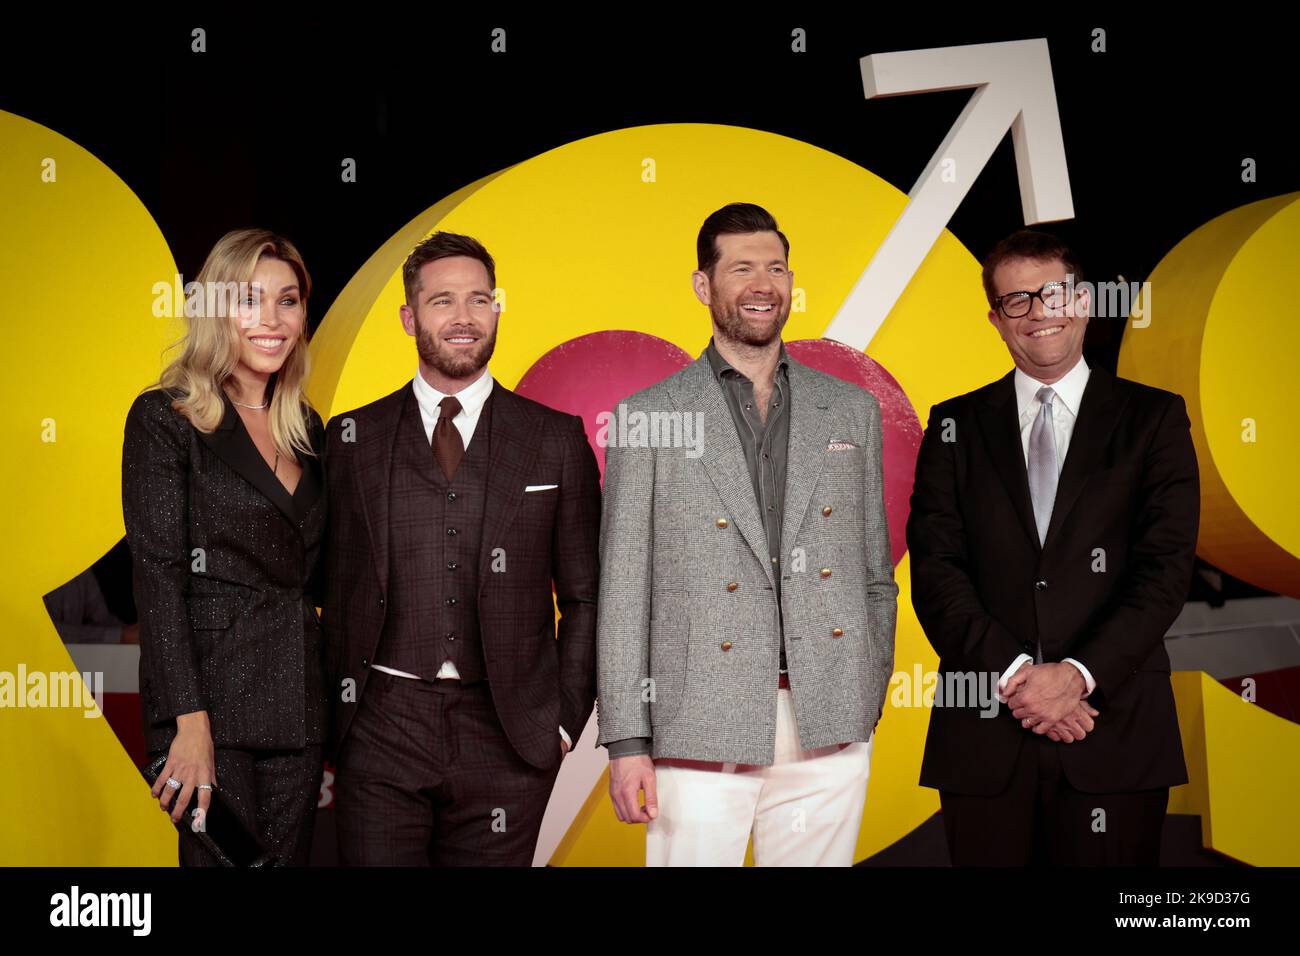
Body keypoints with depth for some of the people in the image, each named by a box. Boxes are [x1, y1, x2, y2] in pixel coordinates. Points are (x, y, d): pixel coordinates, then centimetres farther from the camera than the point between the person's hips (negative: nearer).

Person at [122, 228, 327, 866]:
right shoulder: (164, 419, -5)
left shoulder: (305, 428, 13)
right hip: (214, 694, -6)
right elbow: (158, 577, -11)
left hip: (299, 704, 6)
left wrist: (330, 707, 9)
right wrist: (190, 722, -17)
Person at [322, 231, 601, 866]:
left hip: (506, 740, 0)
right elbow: (334, 591, 9)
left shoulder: (557, 439, 5)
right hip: (380, 735, 0)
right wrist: (335, 718, 4)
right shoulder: (352, 438, 6)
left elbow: (583, 597, 8)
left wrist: (566, 719, 1)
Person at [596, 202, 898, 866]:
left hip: (829, 730, 3)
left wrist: (871, 702, 10)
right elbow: (624, 589, 0)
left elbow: (875, 572, 15)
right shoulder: (649, 418, 2)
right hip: (702, 729, -2)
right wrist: (627, 740, -5)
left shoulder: (852, 410, 11)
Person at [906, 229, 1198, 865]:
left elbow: (1166, 567, -2)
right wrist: (1013, 675, -12)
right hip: (984, 734, 1)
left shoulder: (1154, 418, 7)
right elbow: (935, 571, 1)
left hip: (1116, 729, -1)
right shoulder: (956, 427, 10)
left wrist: (1078, 674, -13)